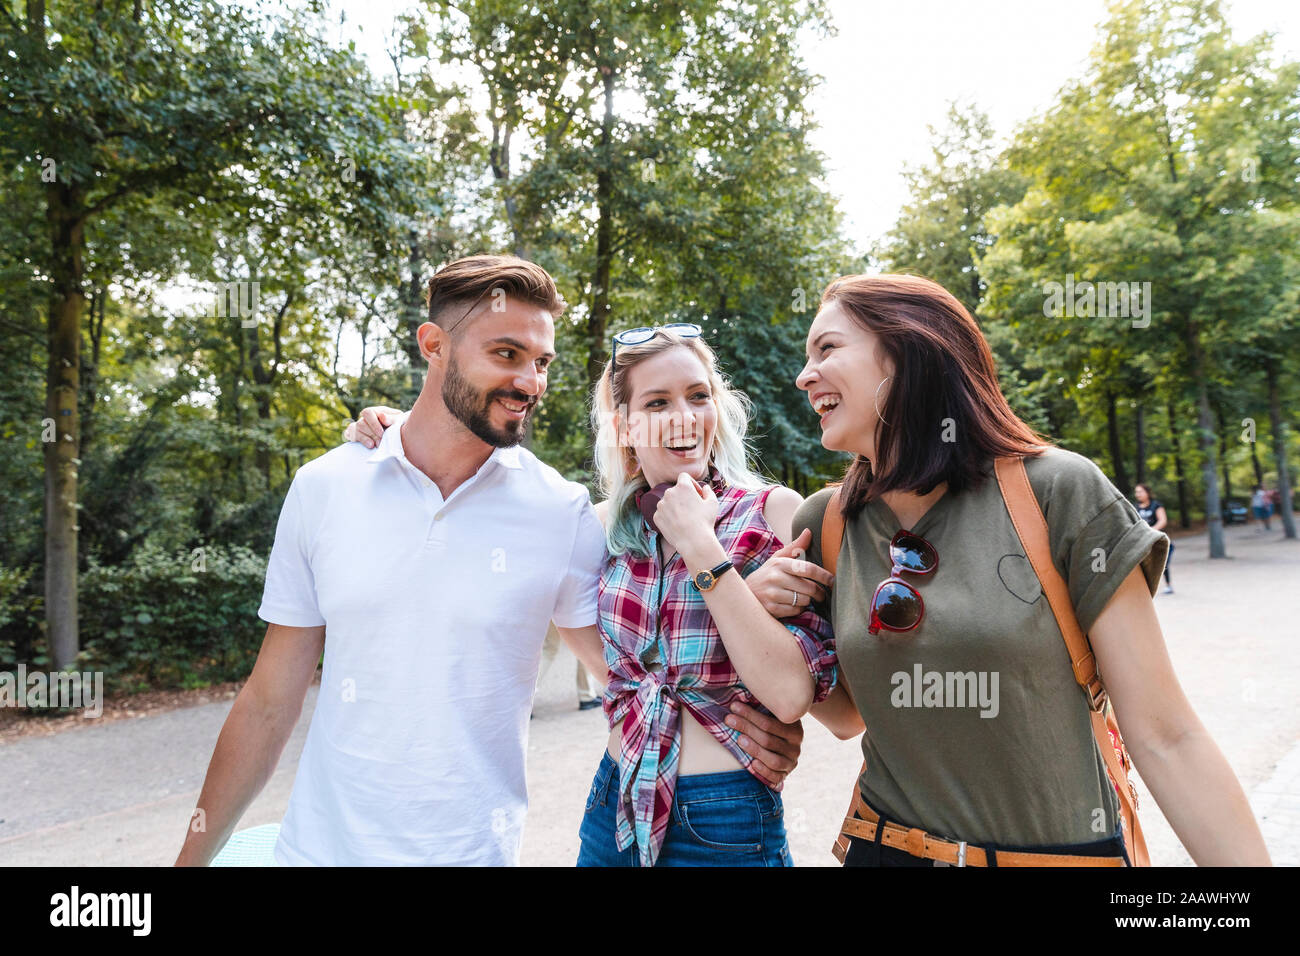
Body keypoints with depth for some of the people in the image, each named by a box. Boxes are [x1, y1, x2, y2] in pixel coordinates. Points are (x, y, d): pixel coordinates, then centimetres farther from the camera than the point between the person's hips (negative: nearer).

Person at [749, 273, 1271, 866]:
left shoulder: (1057, 493, -15)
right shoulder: (823, 524, -5)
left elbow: (1164, 738, -12)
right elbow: (850, 714, 5)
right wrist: (765, 608, -10)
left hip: (1065, 849, -2)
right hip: (884, 847, 3)